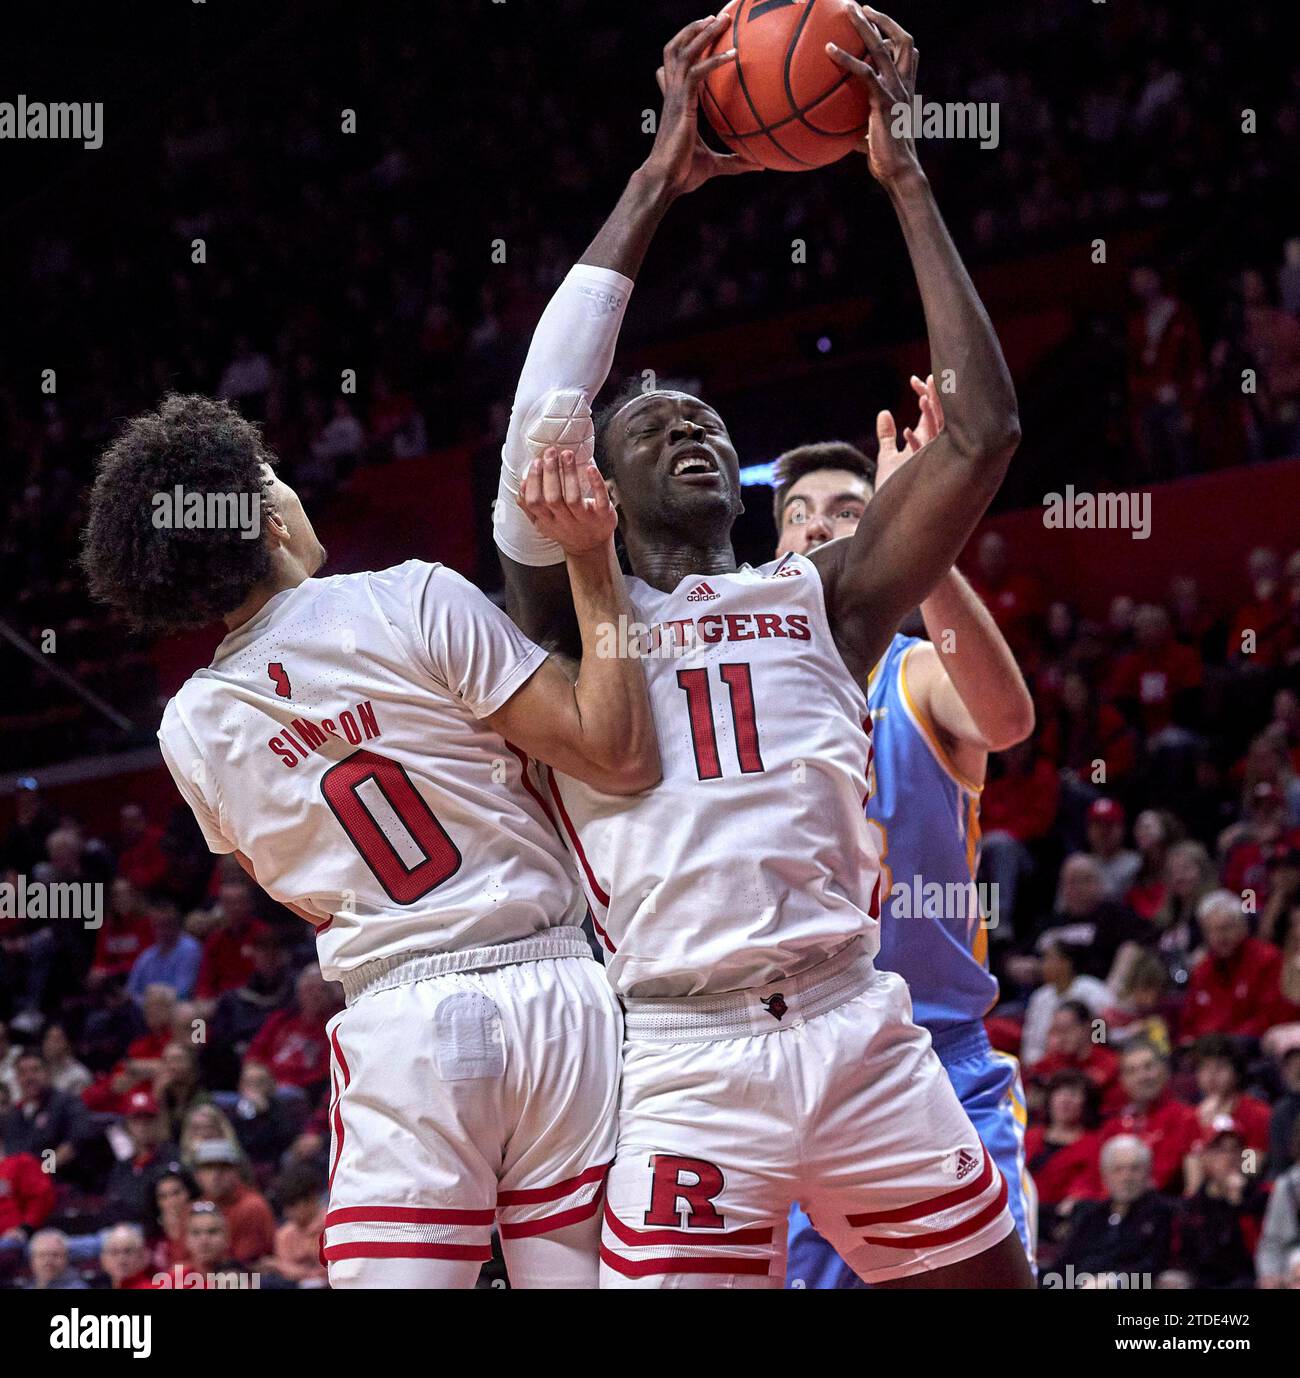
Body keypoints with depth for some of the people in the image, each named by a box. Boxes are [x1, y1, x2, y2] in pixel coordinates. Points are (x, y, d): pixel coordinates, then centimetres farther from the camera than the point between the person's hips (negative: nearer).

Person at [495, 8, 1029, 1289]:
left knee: (991, 1282, 3)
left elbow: (982, 433, 5)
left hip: (863, 1029, 3)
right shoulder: (576, 616, 10)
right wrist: (654, 186, -2)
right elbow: (542, 423, -6)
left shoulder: (821, 596, 16)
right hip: (688, 1056, -3)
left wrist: (903, 180, 3)